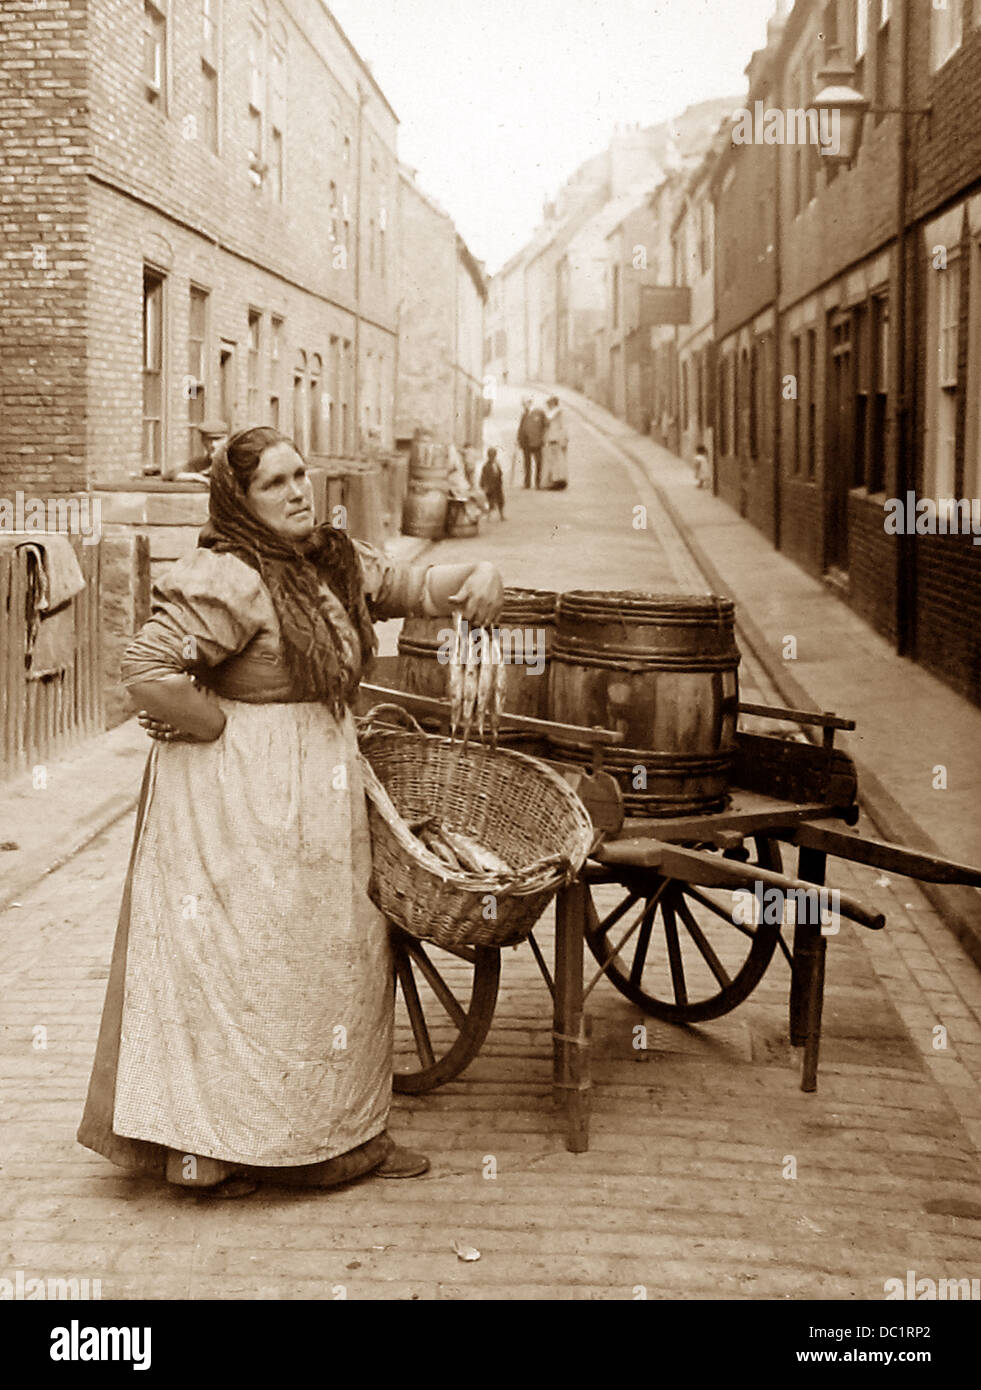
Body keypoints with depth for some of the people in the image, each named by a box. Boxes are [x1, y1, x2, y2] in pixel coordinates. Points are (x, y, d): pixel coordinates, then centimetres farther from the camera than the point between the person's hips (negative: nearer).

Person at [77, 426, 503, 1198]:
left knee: (340, 957, 13)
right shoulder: (227, 581, -18)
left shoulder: (336, 560, 9)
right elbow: (149, 673, -24)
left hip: (321, 788, 9)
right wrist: (226, 725, -13)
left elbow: (410, 587, 20)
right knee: (238, 959, -2)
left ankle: (344, 1133, 26)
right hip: (240, 802, -9)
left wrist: (476, 576, -1)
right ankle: (214, 1146, 11)